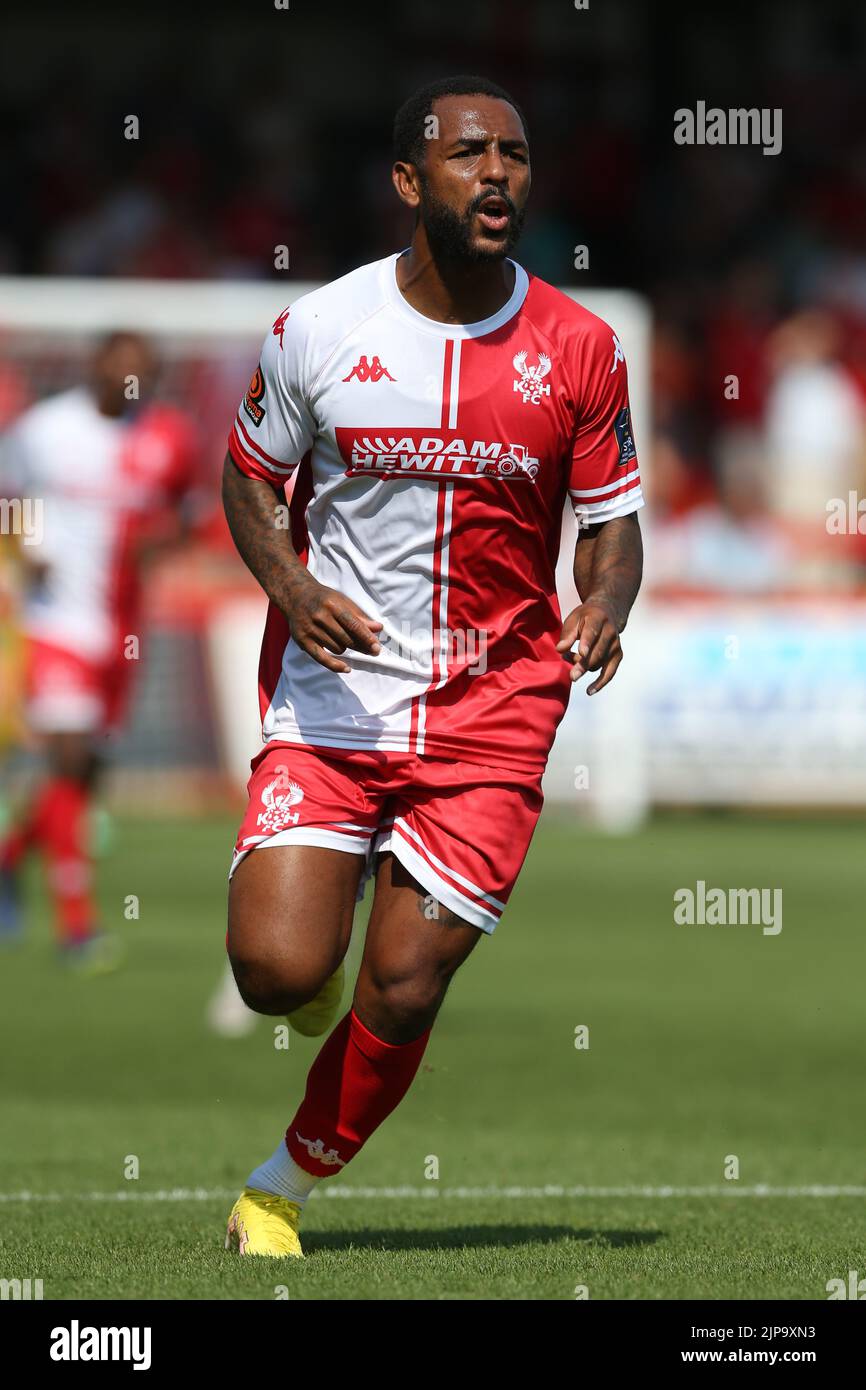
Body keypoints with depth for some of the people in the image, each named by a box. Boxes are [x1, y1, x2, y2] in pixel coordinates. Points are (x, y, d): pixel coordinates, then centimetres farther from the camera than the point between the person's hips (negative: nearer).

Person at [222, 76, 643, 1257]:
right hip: (330, 700, 0)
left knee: (402, 994, -5)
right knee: (277, 972, -14)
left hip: (492, 714, 0)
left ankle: (284, 1188, 19)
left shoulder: (579, 350, -2)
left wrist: (604, 610, -17)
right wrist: (292, 590, -10)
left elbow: (612, 525, 6)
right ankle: (322, 983, 25)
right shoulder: (318, 330, -4)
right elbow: (250, 480, 10)